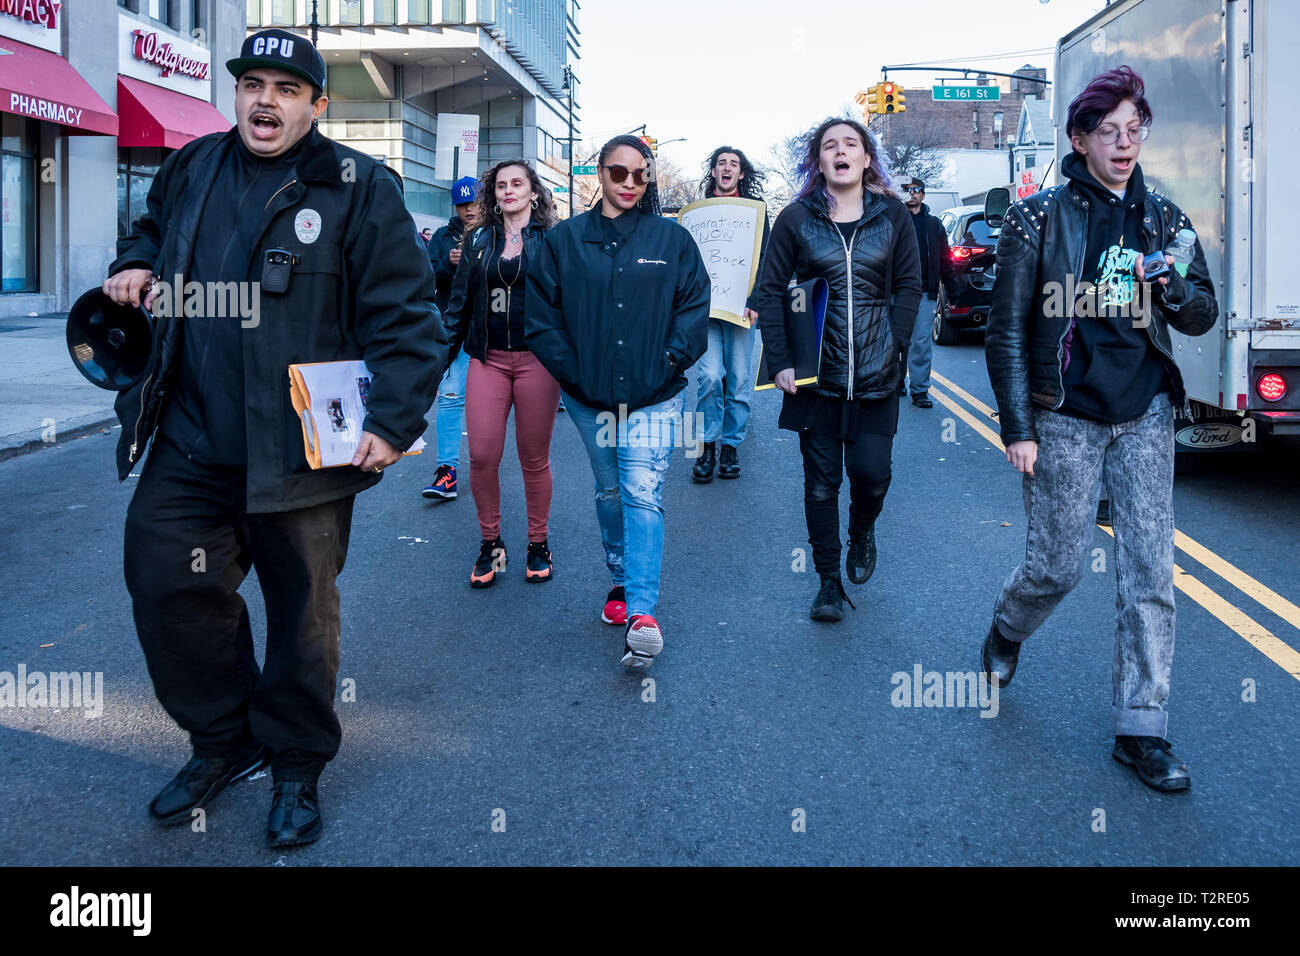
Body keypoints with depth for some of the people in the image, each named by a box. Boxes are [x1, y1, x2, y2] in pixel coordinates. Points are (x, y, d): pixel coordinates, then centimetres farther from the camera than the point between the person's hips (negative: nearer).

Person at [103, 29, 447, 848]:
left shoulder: (360, 190, -6)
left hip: (302, 456, -4)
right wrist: (135, 262, 8)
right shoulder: (192, 169, 10)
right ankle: (223, 741, 31)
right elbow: (152, 228, 31)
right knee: (164, 586, 9)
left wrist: (394, 420, -18)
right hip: (190, 447, 5)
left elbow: (406, 317, -9)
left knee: (304, 612, 8)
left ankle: (297, 766, 29)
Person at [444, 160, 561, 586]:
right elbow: (460, 301, 13)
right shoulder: (478, 240, 12)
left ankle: (538, 543, 21)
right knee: (481, 456, -4)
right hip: (487, 359, 2)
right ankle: (490, 542, 14)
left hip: (537, 359, -2)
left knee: (534, 458, 5)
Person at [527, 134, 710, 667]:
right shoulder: (565, 239, 5)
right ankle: (621, 582, 31)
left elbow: (694, 307, 4)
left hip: (653, 398, -2)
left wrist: (669, 363, -7)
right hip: (588, 397, 2)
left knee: (643, 494, -12)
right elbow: (541, 314, 3)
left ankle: (642, 613, -17)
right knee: (610, 492, 15)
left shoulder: (672, 239, 4)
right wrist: (572, 371, -5)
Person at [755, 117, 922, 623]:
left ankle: (862, 532, 30)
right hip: (817, 374, 0)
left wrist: (892, 345, -5)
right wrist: (780, 361, -8)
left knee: (871, 472, -5)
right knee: (821, 482, 4)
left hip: (875, 374, 0)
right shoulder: (796, 218, 1)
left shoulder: (893, 216, 4)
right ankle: (829, 581, 18)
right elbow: (770, 290, 1)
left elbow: (909, 286, 7)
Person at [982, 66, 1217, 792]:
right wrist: (1018, 427, -8)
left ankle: (1141, 729, 9)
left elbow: (1203, 317, 10)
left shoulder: (1162, 218, 8)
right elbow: (1008, 329, -4)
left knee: (1152, 571, -1)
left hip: (1145, 416, 3)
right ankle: (1007, 631, 38)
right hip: (1066, 417, -3)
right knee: (1058, 566, 4)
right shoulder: (1040, 217, -3)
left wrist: (1171, 285, -13)